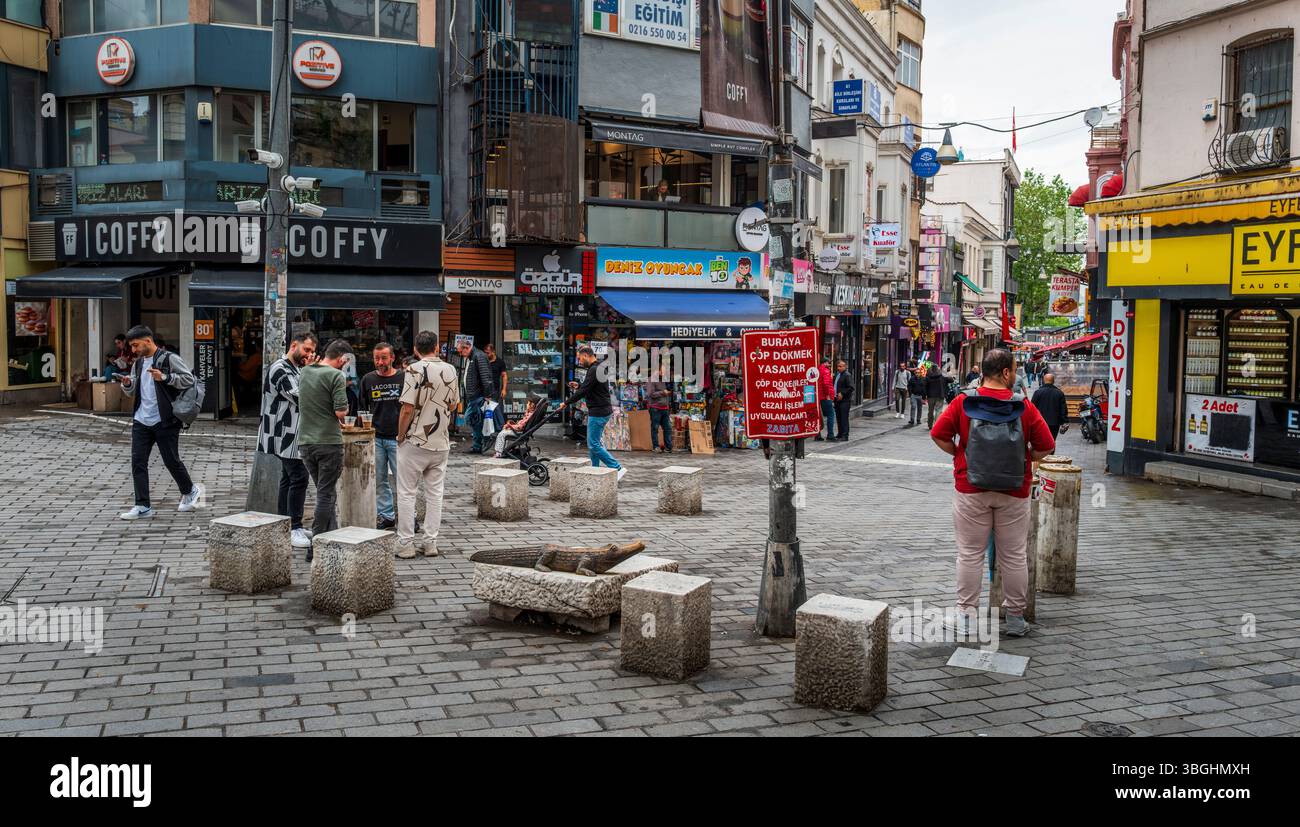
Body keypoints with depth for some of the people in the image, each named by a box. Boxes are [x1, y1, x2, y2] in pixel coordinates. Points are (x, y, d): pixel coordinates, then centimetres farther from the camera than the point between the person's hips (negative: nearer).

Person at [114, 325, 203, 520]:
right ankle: (143, 506, 5)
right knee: (137, 462, 0)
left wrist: (164, 377, -23)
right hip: (141, 421, 6)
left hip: (165, 421, -6)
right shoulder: (138, 363, 15)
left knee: (171, 460, 2)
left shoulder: (169, 359, -7)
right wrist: (127, 383, -2)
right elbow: (132, 393, 20)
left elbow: (189, 379, -13)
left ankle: (190, 491, 27)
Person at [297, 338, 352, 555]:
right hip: (328, 442, -7)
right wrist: (343, 412, 5)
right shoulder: (336, 375, -12)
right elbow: (341, 411, -18)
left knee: (326, 493, 16)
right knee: (326, 494, 0)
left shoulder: (303, 372, 12)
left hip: (305, 441, 7)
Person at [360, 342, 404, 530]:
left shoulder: (403, 378, -1)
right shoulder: (368, 379, 8)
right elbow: (362, 408, 16)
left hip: (397, 438, -4)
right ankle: (386, 515, 17)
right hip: (375, 438, 4)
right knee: (379, 480, 8)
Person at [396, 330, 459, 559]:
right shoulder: (450, 370, 3)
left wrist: (401, 436, -5)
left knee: (407, 493, 4)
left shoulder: (415, 370, -14)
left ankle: (406, 543, 7)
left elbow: (407, 409, -16)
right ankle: (430, 542, 15)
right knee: (435, 493, 12)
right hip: (441, 442, 5)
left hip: (415, 442, -5)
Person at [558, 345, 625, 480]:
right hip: (601, 411, 11)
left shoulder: (594, 370, -18)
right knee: (593, 443, 15)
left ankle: (618, 469, -9)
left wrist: (566, 403, -12)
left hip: (598, 413, -11)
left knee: (594, 445, -8)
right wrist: (578, 386, 15)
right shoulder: (599, 368, 16)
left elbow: (583, 392, -21)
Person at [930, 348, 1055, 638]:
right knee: (1014, 556, 11)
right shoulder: (1025, 407, -5)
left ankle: (966, 614, 13)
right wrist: (1022, 459, 12)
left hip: (971, 489, 0)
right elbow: (1045, 447, -3)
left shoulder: (962, 402, -4)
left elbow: (939, 436, -5)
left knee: (970, 554, 8)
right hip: (1013, 493, 0)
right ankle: (1015, 617, 19)